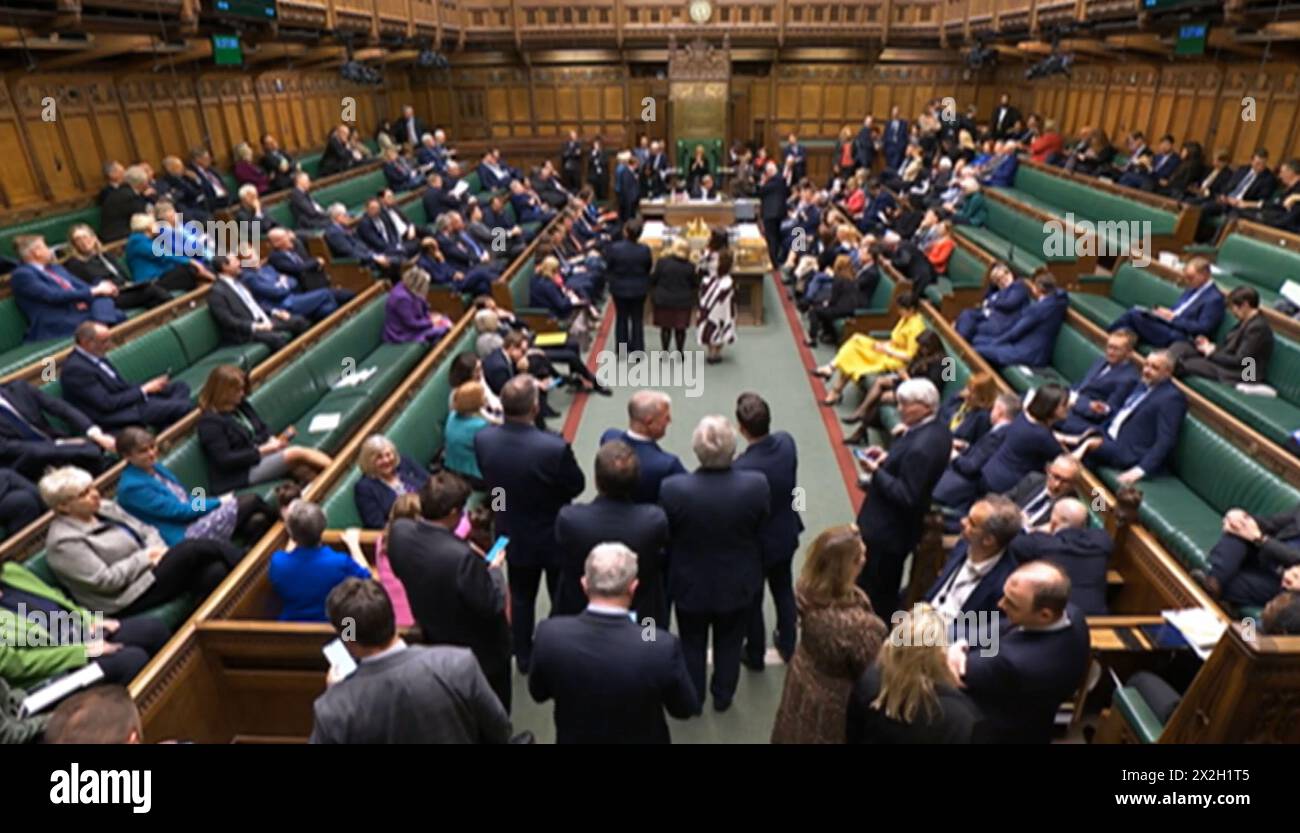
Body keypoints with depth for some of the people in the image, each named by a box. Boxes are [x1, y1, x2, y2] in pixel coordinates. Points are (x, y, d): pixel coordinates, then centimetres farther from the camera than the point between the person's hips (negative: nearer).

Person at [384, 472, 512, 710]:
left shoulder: (399, 531, -21)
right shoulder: (462, 556, -42)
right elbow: (491, 605, -29)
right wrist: (494, 568, -11)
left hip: (435, 640, 7)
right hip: (480, 651, -6)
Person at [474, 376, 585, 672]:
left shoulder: (483, 439, -19)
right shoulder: (554, 447, -34)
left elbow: (488, 479, -2)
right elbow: (576, 486, -18)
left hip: (513, 533, 4)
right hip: (554, 535, -4)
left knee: (521, 598, 25)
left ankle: (524, 657, 42)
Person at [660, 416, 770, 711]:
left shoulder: (672, 488, -30)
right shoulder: (757, 485, -28)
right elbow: (761, 530, -9)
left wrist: (671, 573, 7)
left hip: (691, 583, -1)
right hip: (738, 583, 1)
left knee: (692, 645, 26)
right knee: (729, 644, 27)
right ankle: (723, 697, 49)